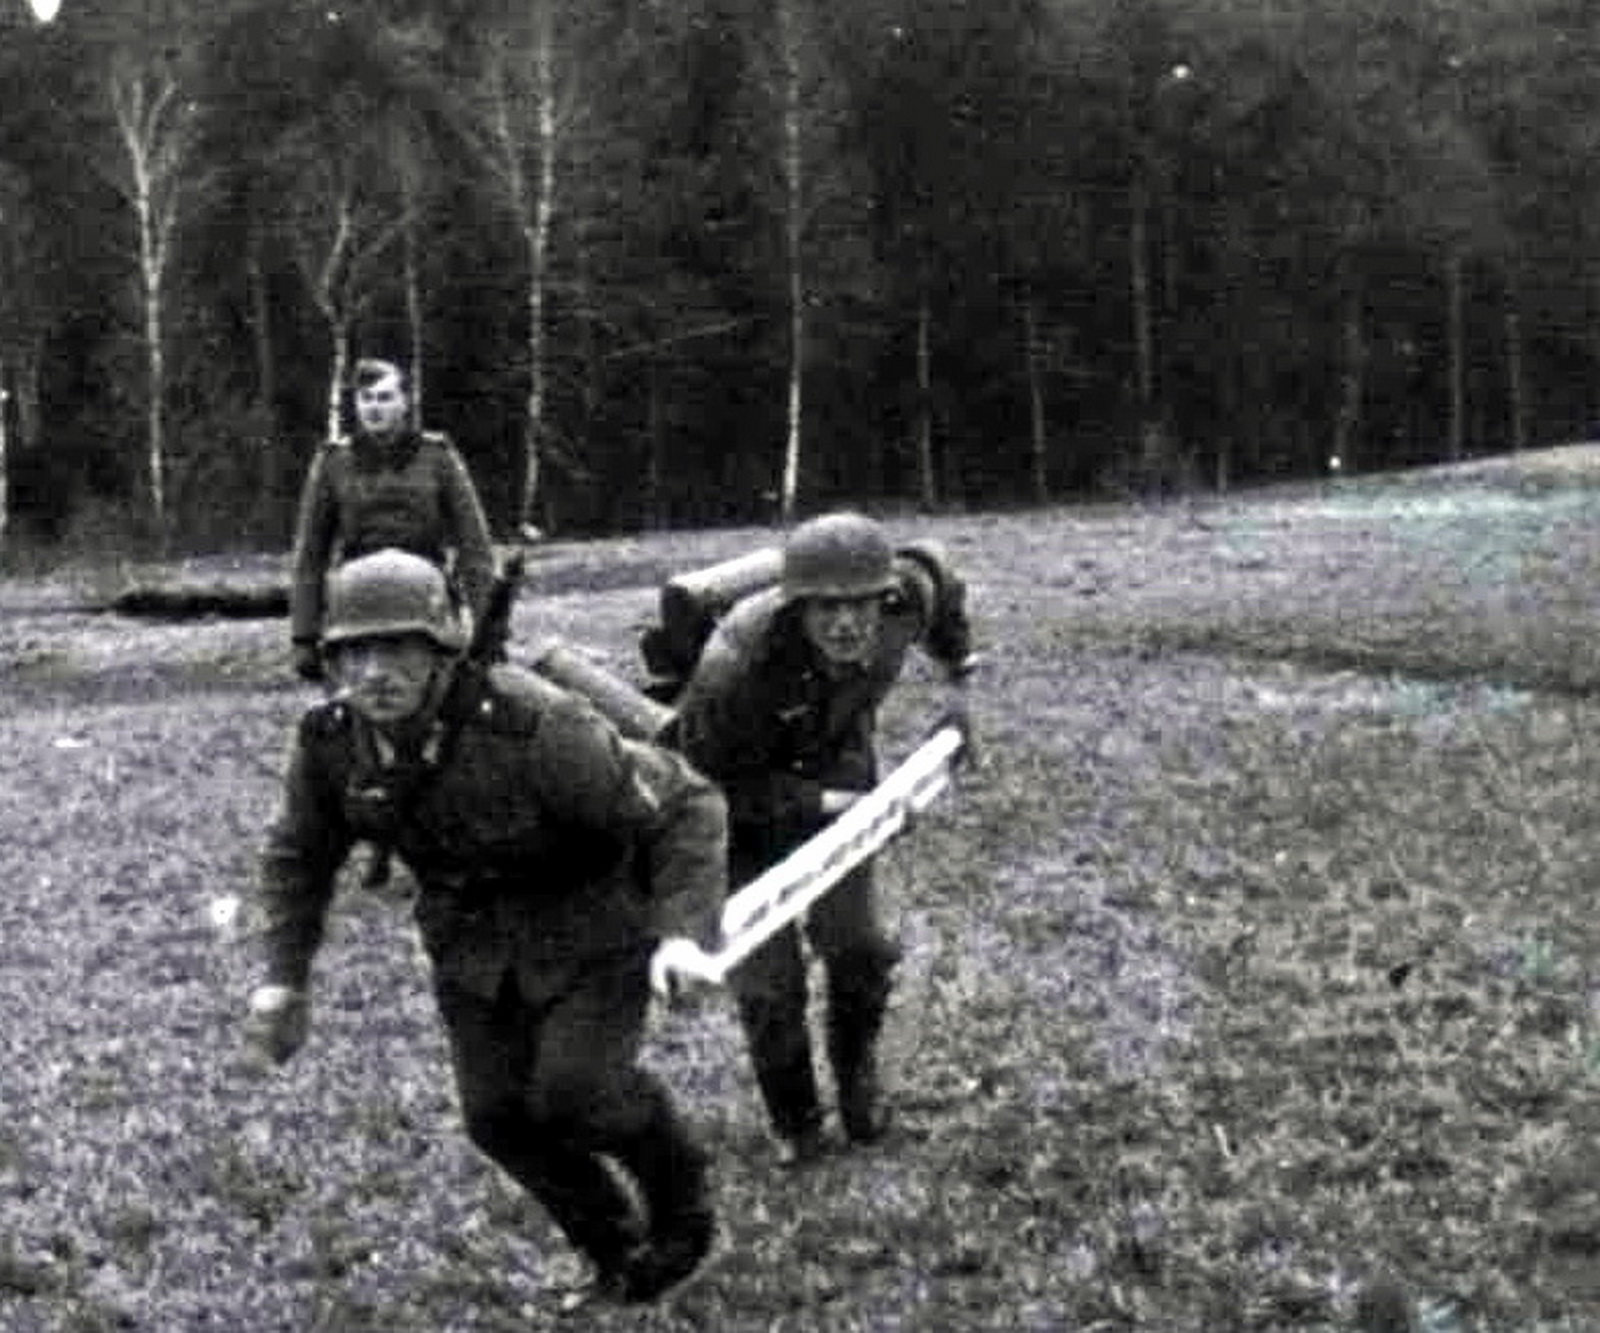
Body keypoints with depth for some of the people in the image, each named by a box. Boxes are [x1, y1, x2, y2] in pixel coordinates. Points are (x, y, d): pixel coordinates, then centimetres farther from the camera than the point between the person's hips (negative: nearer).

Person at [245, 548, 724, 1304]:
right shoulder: (330, 740, -18)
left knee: (574, 1093, -15)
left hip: (589, 931, -5)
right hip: (471, 941, 5)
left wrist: (686, 931, -40)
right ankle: (615, 1247, 28)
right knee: (498, 1114, 3)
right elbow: (299, 856, 4)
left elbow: (685, 808, -28)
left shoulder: (532, 729, -34)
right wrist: (284, 976, -4)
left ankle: (680, 1193, 18)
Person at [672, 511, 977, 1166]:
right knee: (767, 973, 0)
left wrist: (957, 674, 10)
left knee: (856, 945, 6)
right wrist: (815, 803, -33)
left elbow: (936, 574, 0)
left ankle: (859, 1080, 35)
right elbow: (708, 775, -29)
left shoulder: (906, 602, -27)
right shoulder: (737, 663, -41)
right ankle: (794, 1122, 24)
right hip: (743, 800, -4)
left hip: (837, 772, 4)